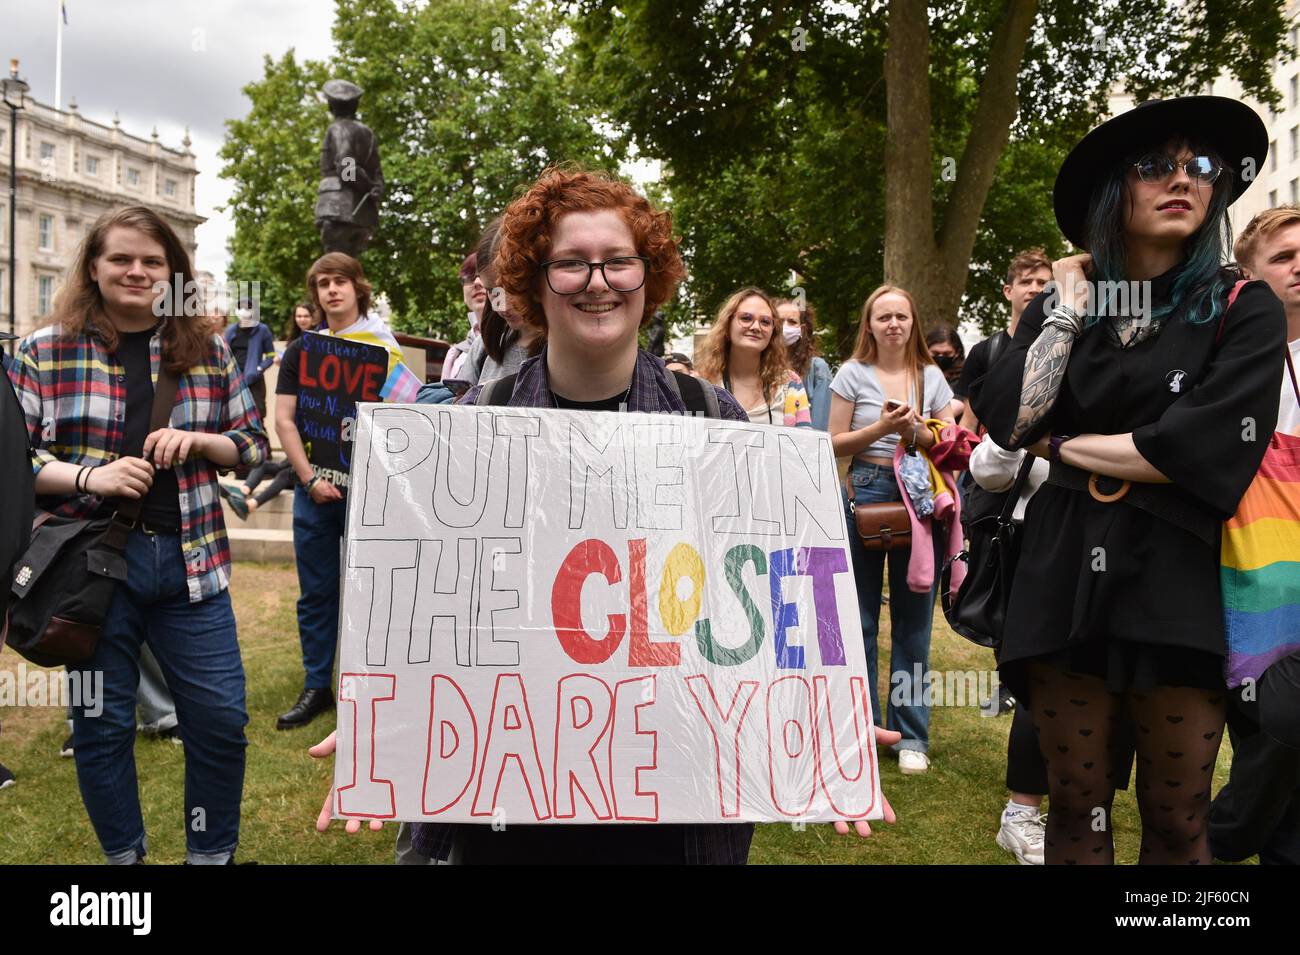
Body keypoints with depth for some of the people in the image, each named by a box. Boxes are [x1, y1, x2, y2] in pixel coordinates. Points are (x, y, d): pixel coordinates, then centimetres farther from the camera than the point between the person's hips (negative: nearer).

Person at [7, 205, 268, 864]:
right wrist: (89, 475, -18)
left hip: (190, 560, 2)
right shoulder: (46, 351, 0)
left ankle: (212, 855, 25)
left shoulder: (207, 350, 6)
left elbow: (254, 443, 10)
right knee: (102, 726, 10)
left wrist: (198, 441, -11)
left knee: (221, 720, 4)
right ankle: (121, 854, 31)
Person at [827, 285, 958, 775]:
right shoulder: (853, 374, 2)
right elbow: (835, 444, 0)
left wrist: (916, 432, -12)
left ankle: (911, 734, 15)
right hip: (867, 492, -2)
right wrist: (881, 428, -14)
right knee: (859, 618, 4)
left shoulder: (931, 376, 8)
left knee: (914, 619, 5)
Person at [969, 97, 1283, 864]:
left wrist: (1062, 447, -5)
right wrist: (1069, 309, -3)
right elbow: (1006, 420, -6)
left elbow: (1195, 450, -15)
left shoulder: (1245, 311, -1)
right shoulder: (1063, 303, 9)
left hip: (1179, 587, -2)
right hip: (1066, 578, 2)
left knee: (1177, 822, 8)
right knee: (1079, 809, 12)